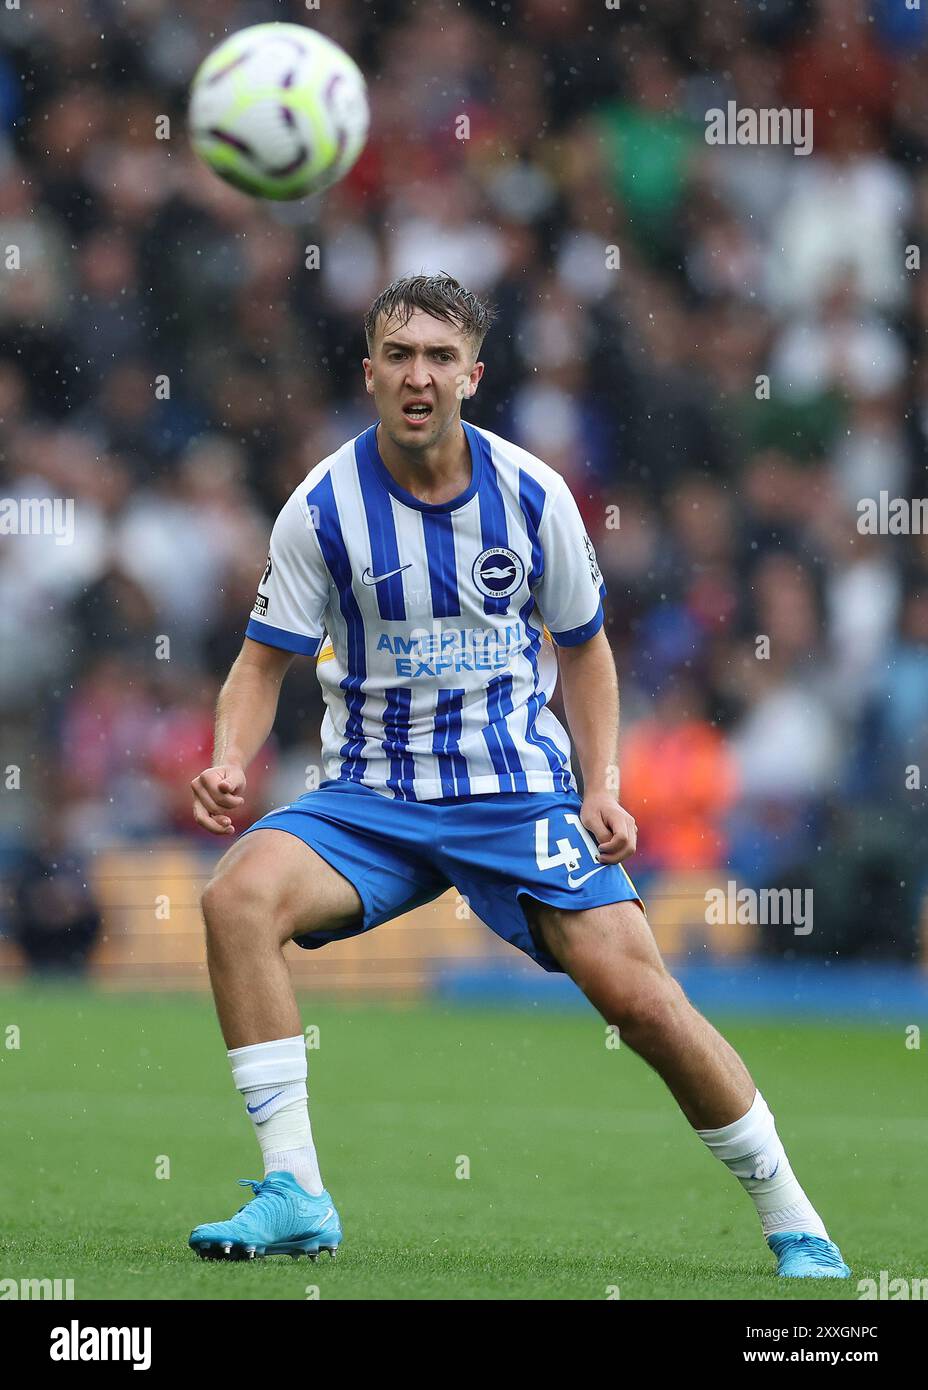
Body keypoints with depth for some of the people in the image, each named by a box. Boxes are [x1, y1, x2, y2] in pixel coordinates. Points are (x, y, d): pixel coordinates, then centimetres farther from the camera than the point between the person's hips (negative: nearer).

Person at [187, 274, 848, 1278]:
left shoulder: (532, 495, -2)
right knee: (239, 895, -28)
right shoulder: (323, 508, -6)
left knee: (638, 995, -15)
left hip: (519, 791, 0)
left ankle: (793, 1226, 2)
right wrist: (228, 764, -19)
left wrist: (602, 784, 0)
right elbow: (265, 661, 1)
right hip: (370, 799, 0)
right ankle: (294, 1196, -23)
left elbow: (581, 646, 12)